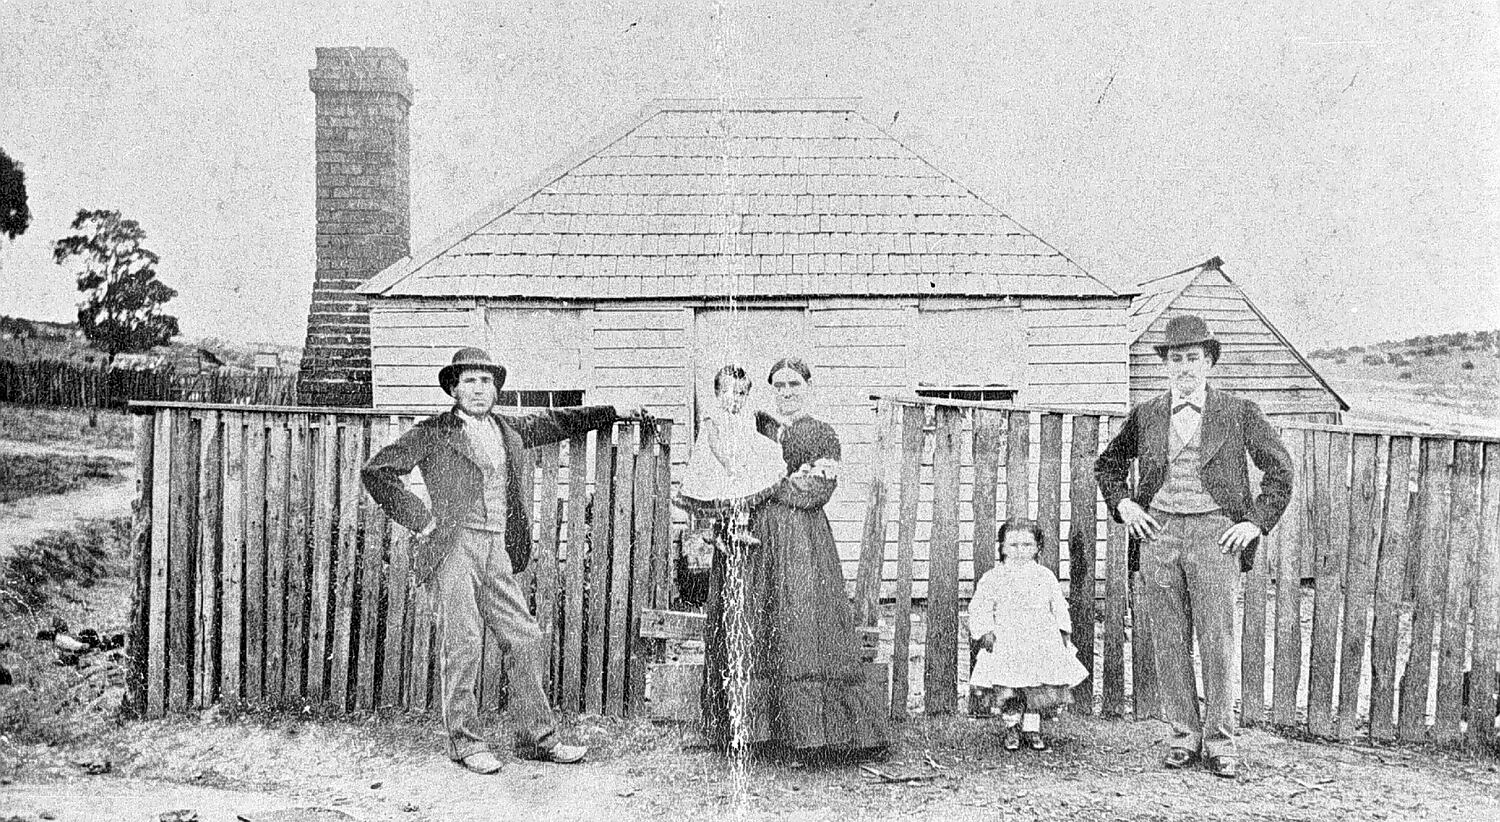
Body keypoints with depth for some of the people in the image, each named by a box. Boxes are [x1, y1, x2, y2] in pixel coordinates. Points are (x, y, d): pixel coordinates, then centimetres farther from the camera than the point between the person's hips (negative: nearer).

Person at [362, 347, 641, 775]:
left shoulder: (507, 429, 17)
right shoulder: (434, 433, 1)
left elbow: (551, 422, 32)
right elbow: (376, 471, -2)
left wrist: (611, 412, 33)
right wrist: (420, 518, -7)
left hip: (497, 550, 6)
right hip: (455, 546, -6)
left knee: (525, 639, 6)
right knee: (461, 643, -4)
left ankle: (537, 736, 16)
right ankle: (464, 741, 10)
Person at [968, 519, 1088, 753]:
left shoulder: (1045, 576, 11)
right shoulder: (993, 578, 2)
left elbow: (1059, 606, 16)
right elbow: (979, 608, 1)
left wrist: (1064, 631, 8)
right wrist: (986, 631, -10)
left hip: (1042, 641, 2)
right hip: (1006, 643, -2)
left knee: (1040, 687, 1)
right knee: (1007, 689, -9)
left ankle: (1032, 729, 18)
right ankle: (1011, 727, 13)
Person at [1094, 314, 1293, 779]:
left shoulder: (1239, 413, 5)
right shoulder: (1147, 414, 11)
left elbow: (1280, 471, 9)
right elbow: (1108, 463, 23)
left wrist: (1257, 521, 0)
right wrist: (1123, 504, 7)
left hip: (1215, 531, -2)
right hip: (1159, 531, 2)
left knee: (1217, 639, -3)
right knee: (1169, 641, 3)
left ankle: (1219, 741, 8)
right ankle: (1183, 736, 13)